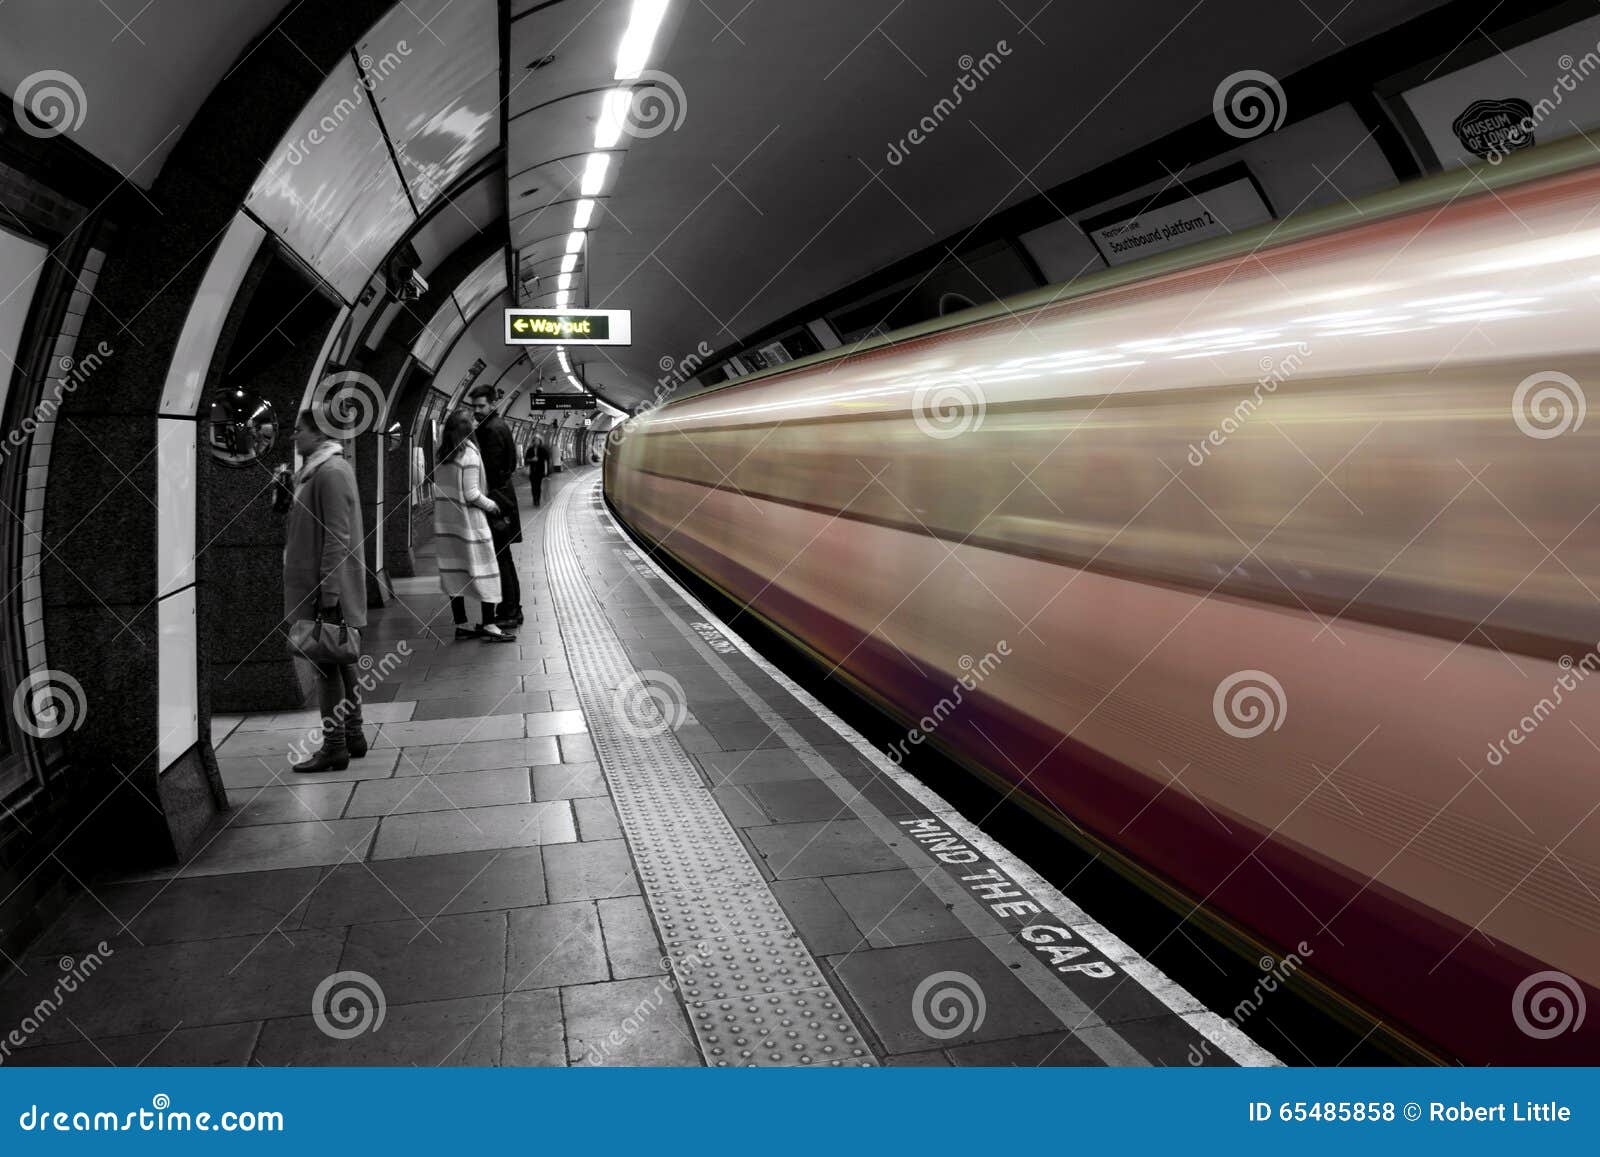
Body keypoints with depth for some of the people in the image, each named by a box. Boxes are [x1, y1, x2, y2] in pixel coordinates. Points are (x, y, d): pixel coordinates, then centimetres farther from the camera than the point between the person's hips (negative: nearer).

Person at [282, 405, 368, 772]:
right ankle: (352, 737, 23)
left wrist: (329, 590, -22)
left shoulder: (331, 473, -16)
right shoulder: (317, 470, 16)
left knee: (327, 663, -5)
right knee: (340, 660, 14)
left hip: (326, 588, -10)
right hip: (322, 586, 10)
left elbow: (337, 537, -21)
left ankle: (334, 748, 1)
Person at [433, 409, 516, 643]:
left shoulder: (442, 454, 5)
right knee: (484, 571, 1)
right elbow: (471, 494, -16)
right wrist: (490, 504, 0)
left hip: (445, 520, 7)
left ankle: (460, 625, 16)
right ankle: (489, 626, 0)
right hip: (469, 519, -6)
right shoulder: (469, 454, -14)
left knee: (454, 571, 10)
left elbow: (438, 487, 4)